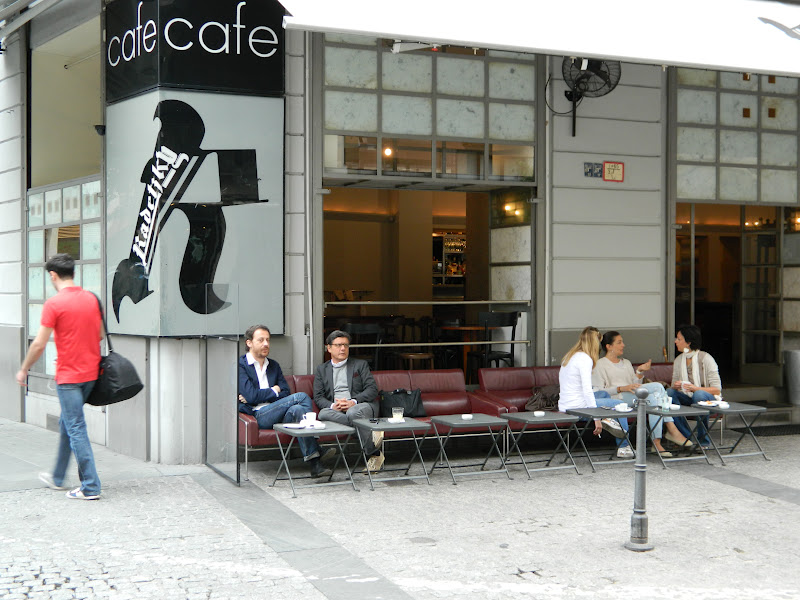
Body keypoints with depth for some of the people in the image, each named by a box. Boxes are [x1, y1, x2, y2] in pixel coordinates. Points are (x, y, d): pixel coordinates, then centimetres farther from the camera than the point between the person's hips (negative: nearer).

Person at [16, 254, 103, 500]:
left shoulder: (54, 304, -13)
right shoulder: (92, 299, 5)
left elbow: (39, 344, -12)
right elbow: (100, 335, 13)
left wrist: (23, 370, 2)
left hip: (68, 376, -7)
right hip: (91, 372, 7)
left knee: (76, 429, -3)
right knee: (67, 423, 20)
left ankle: (90, 487, -3)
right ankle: (58, 478, 32)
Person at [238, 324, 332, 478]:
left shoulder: (274, 365, 23)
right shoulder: (240, 365, 3)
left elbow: (286, 393, 11)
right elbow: (251, 395, -11)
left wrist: (258, 396, -3)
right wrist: (274, 391, 4)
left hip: (276, 414, 6)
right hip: (257, 415, -6)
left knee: (297, 409, -30)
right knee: (302, 396, -22)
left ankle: (314, 464, -37)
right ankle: (317, 451, -21)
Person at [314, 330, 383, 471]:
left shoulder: (360, 364, 17)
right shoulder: (321, 370, 21)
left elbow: (372, 390, 4)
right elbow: (318, 397, 10)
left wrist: (353, 401, -14)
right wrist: (332, 406, -13)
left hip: (362, 406, -2)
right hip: (335, 410, 2)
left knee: (352, 413, -39)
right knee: (323, 413, -34)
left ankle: (374, 455, -29)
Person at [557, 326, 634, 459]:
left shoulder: (569, 356, 14)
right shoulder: (585, 359, -15)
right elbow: (587, 390, -22)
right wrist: (596, 418, -20)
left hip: (564, 407, 9)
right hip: (577, 407, -9)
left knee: (604, 393, 28)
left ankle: (608, 419, 5)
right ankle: (623, 447, 10)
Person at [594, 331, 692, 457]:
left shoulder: (626, 363, 29)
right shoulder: (600, 365, 7)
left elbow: (635, 385, 20)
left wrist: (640, 372, 2)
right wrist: (622, 388, -17)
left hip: (632, 399, 7)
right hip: (616, 400, -7)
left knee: (654, 398, -28)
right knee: (657, 386, -24)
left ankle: (656, 442, -31)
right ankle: (673, 431, -27)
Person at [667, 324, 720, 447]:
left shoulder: (705, 359, -12)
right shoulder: (678, 360, 6)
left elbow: (717, 390, -14)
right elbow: (674, 386, 10)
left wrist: (695, 388, -29)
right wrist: (675, 386, -16)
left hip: (709, 399, -5)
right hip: (688, 398, 5)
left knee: (699, 395, -38)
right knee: (669, 393, -23)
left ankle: (703, 440, -23)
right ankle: (687, 437, -18)